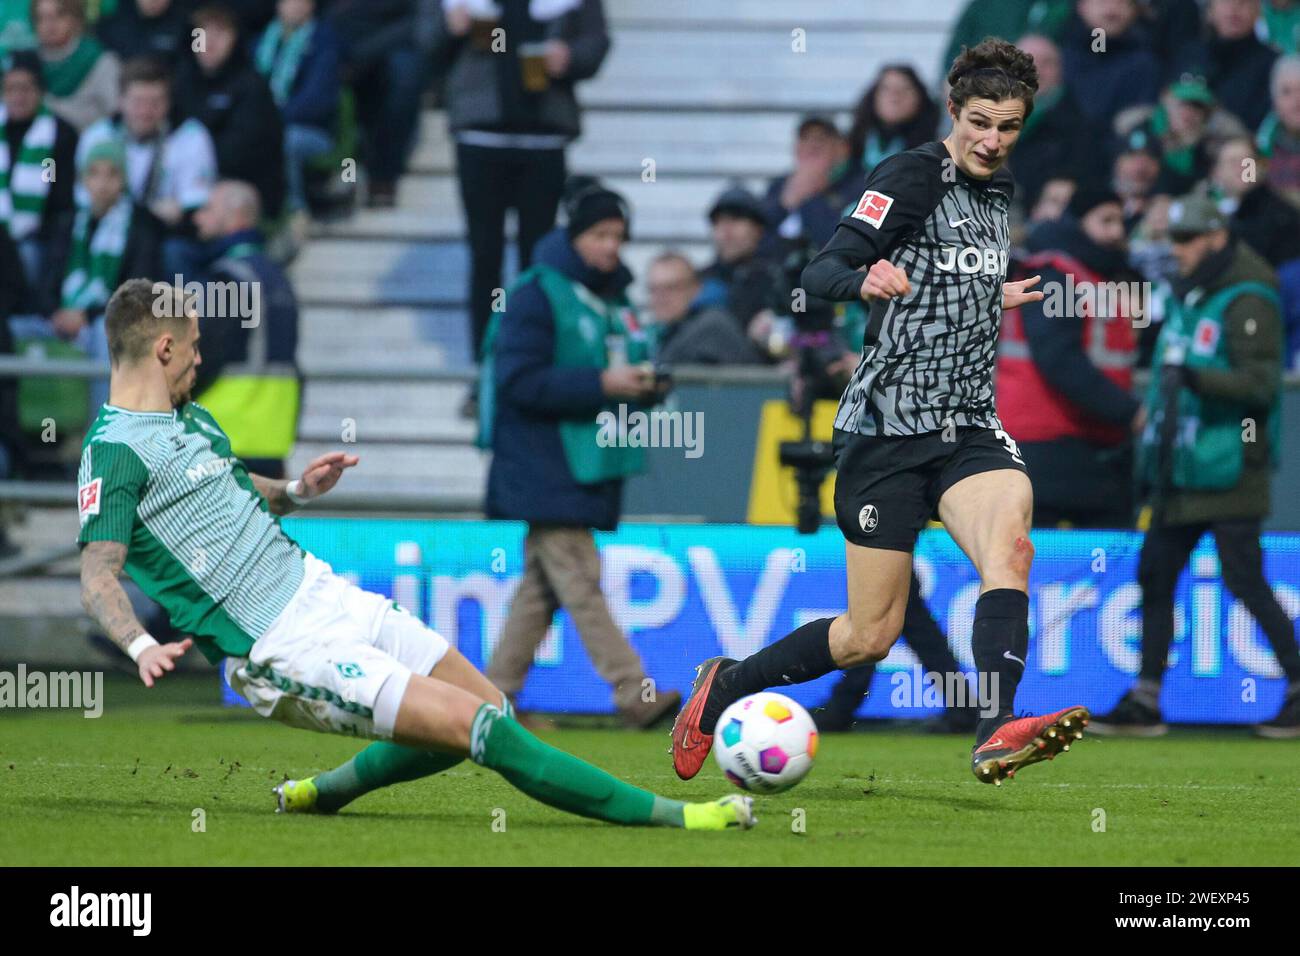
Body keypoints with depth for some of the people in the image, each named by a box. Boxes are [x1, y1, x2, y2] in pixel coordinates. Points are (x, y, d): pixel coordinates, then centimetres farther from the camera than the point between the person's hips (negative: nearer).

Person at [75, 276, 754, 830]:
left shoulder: (192, 420, 15)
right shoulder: (114, 453, -13)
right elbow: (99, 578, -21)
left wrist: (295, 491, 12)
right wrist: (140, 646, -40)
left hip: (319, 589, 10)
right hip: (283, 651, -10)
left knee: (488, 706, 9)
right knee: (479, 726, -16)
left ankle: (323, 792, 25)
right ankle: (665, 816, -11)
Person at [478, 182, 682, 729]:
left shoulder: (613, 299, 17)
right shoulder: (537, 295, -8)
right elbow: (519, 381, -16)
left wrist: (645, 386, 1)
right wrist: (601, 384, -20)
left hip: (591, 469, 8)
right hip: (546, 471, -8)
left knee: (544, 584, 9)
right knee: (578, 581, -10)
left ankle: (496, 691, 14)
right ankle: (636, 696, -16)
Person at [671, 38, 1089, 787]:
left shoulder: (997, 188, 12)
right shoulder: (913, 175, -10)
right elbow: (821, 272, -20)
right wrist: (864, 280, -39)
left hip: (969, 427, 6)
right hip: (888, 426, -6)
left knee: (1010, 547, -26)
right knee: (871, 635, -1)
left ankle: (997, 737, -38)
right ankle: (725, 686, 24)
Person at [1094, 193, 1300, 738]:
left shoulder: (1247, 303, -12)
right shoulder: (1190, 298, 16)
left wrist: (1195, 377, -34)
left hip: (1228, 476, -9)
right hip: (1180, 473, 9)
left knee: (1245, 581, -9)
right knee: (1154, 576, 6)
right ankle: (1145, 702, 10)